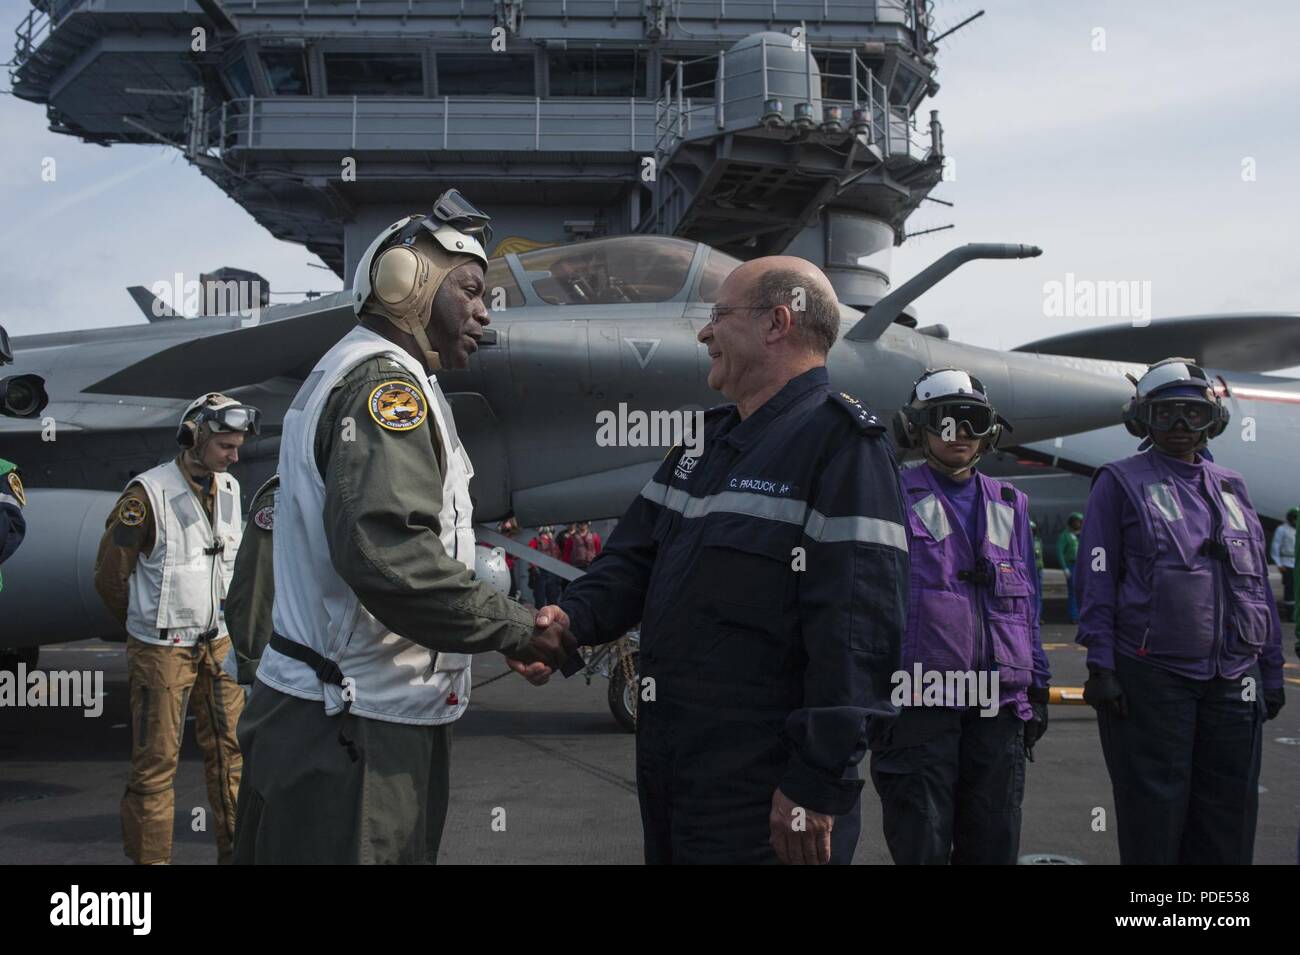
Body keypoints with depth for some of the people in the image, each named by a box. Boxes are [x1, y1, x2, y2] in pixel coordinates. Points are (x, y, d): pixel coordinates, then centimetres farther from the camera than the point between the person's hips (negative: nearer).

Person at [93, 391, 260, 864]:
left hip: (218, 642, 6)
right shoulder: (148, 494, -15)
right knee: (156, 762, 0)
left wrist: (223, 622, 14)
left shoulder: (229, 489, 4)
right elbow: (110, 574, -9)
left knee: (228, 749, 11)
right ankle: (150, 856, 10)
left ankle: (234, 848, 22)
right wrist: (148, 629, 4)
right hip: (164, 649, -6)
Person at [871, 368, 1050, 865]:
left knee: (994, 847, 9)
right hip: (920, 703, -4)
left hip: (999, 705, 5)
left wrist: (1036, 686, 15)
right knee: (922, 846, 0)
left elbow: (1027, 603, 19)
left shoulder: (1010, 506, 16)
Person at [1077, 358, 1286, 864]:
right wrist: (1100, 666, -10)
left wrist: (1272, 670, 14)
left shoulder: (1231, 487, 17)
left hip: (1233, 682, 5)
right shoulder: (1121, 482, 3)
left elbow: (1257, 584, 18)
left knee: (1229, 819, 8)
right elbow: (1097, 579, -3)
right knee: (1154, 818, 0)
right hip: (1151, 678, -5)